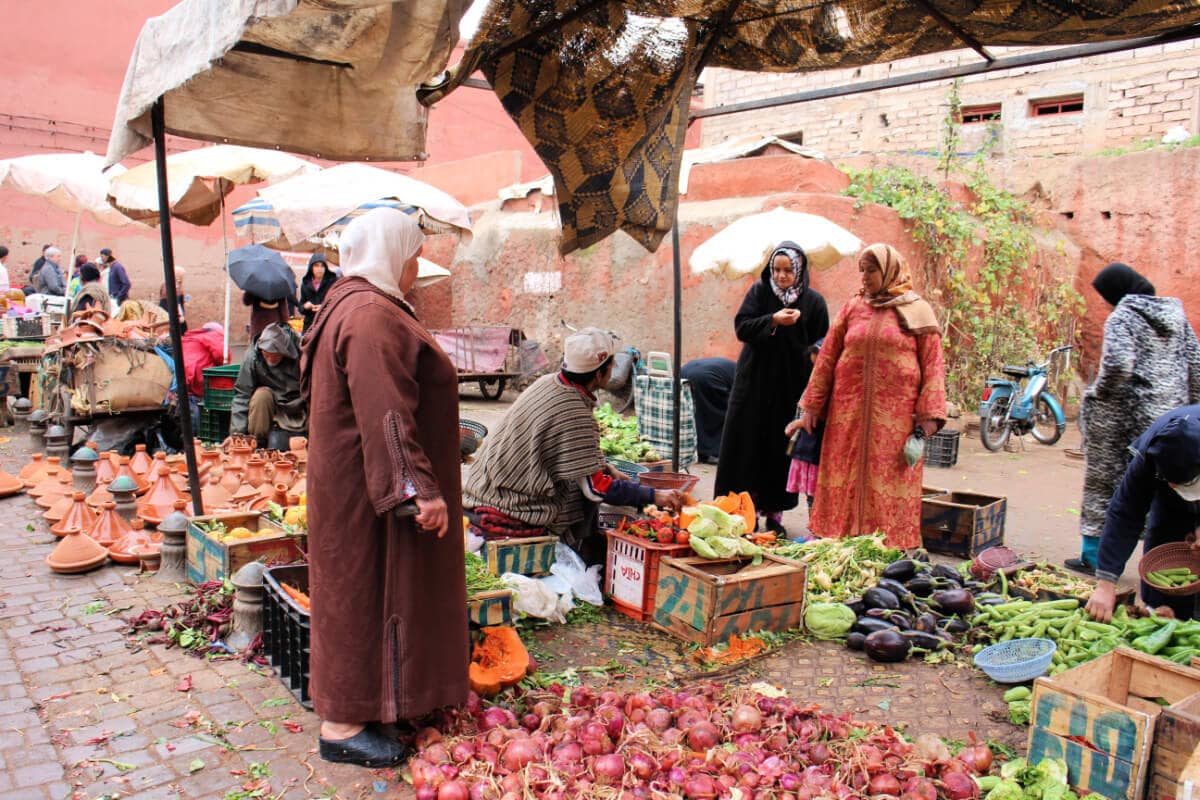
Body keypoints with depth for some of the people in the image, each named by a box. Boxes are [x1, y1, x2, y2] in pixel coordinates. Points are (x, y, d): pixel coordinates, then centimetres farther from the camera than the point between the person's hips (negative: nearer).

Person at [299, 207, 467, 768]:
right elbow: (386, 415, -28)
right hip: (371, 485, -11)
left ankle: (346, 706, 31)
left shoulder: (352, 304, 14)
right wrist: (419, 488, -29)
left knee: (363, 589, 17)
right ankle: (343, 725, 10)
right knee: (366, 590, -2)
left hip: (355, 479, 11)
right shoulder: (371, 316, -21)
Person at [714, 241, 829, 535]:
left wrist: (812, 387, -11)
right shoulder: (759, 291, 2)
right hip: (754, 382, 1)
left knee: (781, 447, 4)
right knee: (746, 443, 1)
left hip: (790, 385, 0)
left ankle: (774, 510, 14)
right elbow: (741, 327, -6)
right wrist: (773, 321, -21)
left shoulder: (814, 301, 0)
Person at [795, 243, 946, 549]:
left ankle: (891, 546, 11)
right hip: (848, 410, 3)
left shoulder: (917, 311, 3)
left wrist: (929, 414, -9)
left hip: (894, 415, -2)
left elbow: (932, 364, 0)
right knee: (844, 479, 5)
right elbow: (827, 357, 9)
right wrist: (811, 407, 6)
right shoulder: (852, 308, 9)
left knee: (889, 480, 1)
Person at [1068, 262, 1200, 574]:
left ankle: (1094, 556, 11)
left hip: (1127, 415, -6)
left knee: (1104, 483, 4)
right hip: (1169, 416, 7)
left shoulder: (1122, 317, -10)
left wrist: (1096, 396, -9)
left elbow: (1118, 365, -24)